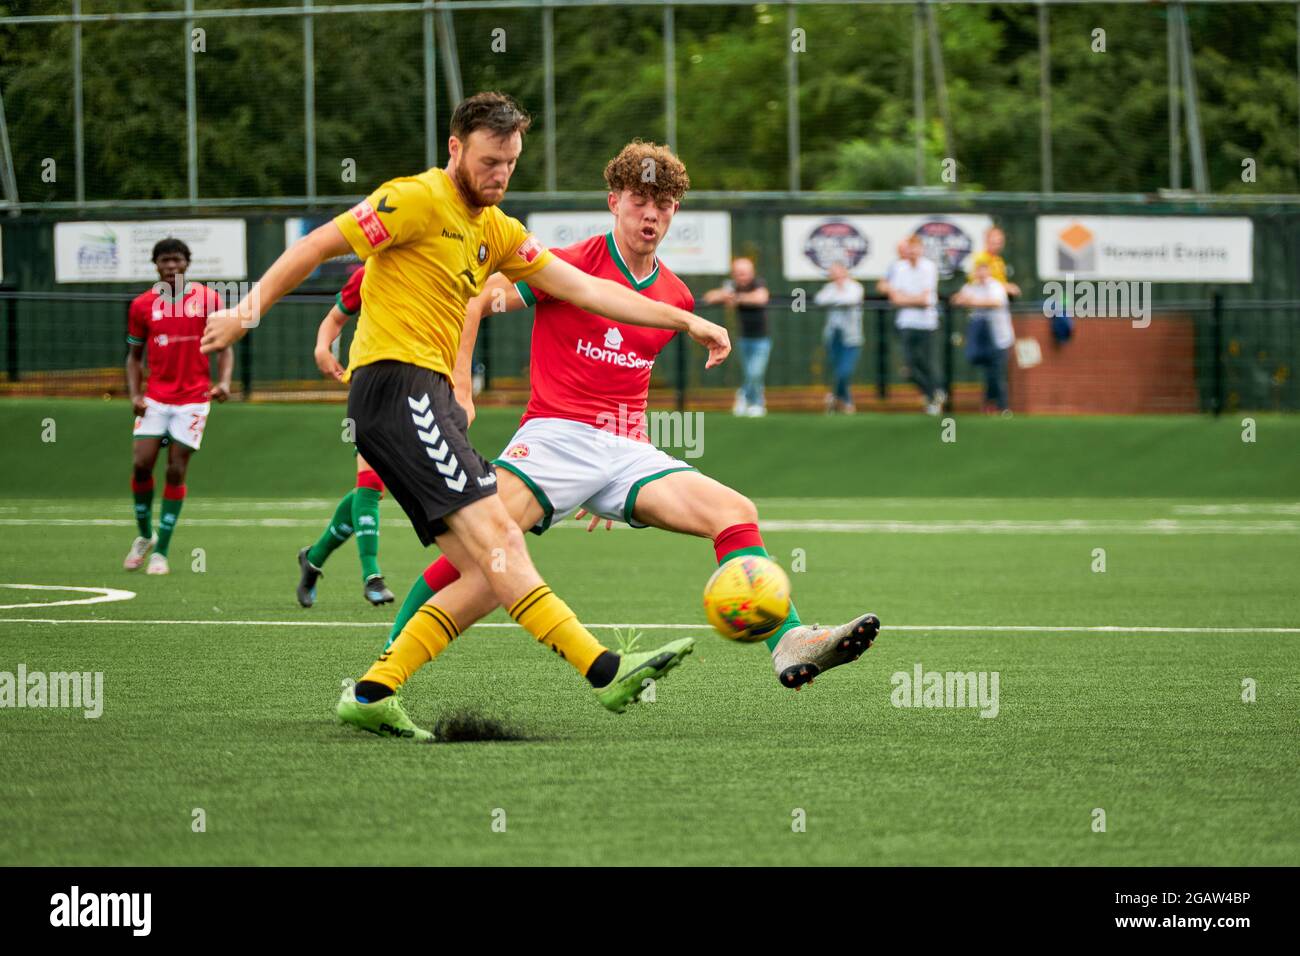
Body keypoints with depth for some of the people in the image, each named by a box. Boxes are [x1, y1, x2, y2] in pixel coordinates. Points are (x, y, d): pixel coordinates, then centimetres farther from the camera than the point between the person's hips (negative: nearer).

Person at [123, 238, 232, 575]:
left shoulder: (207, 299, 1)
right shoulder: (142, 305, 5)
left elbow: (224, 347, 5)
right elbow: (134, 355, 13)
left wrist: (223, 382, -13)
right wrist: (135, 394, -2)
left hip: (193, 398, -2)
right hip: (155, 399, 2)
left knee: (176, 471, -4)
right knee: (141, 464, -8)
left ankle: (161, 552, 1)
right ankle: (144, 536, 15)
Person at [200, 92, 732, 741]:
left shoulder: (494, 230, 21)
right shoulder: (418, 200, -5)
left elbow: (581, 288, 20)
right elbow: (318, 245, -6)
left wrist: (685, 321, 16)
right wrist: (249, 312, -11)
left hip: (430, 398, 10)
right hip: (395, 384, -10)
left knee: (485, 571, -1)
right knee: (491, 532, -19)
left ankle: (371, 694, -2)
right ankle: (605, 672, -29)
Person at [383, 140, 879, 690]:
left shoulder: (676, 298, 16)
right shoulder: (572, 265, -2)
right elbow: (473, 300, 0)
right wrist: (459, 389, -7)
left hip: (626, 450, 5)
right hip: (556, 434, -5)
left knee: (736, 512, -14)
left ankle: (788, 645, -26)